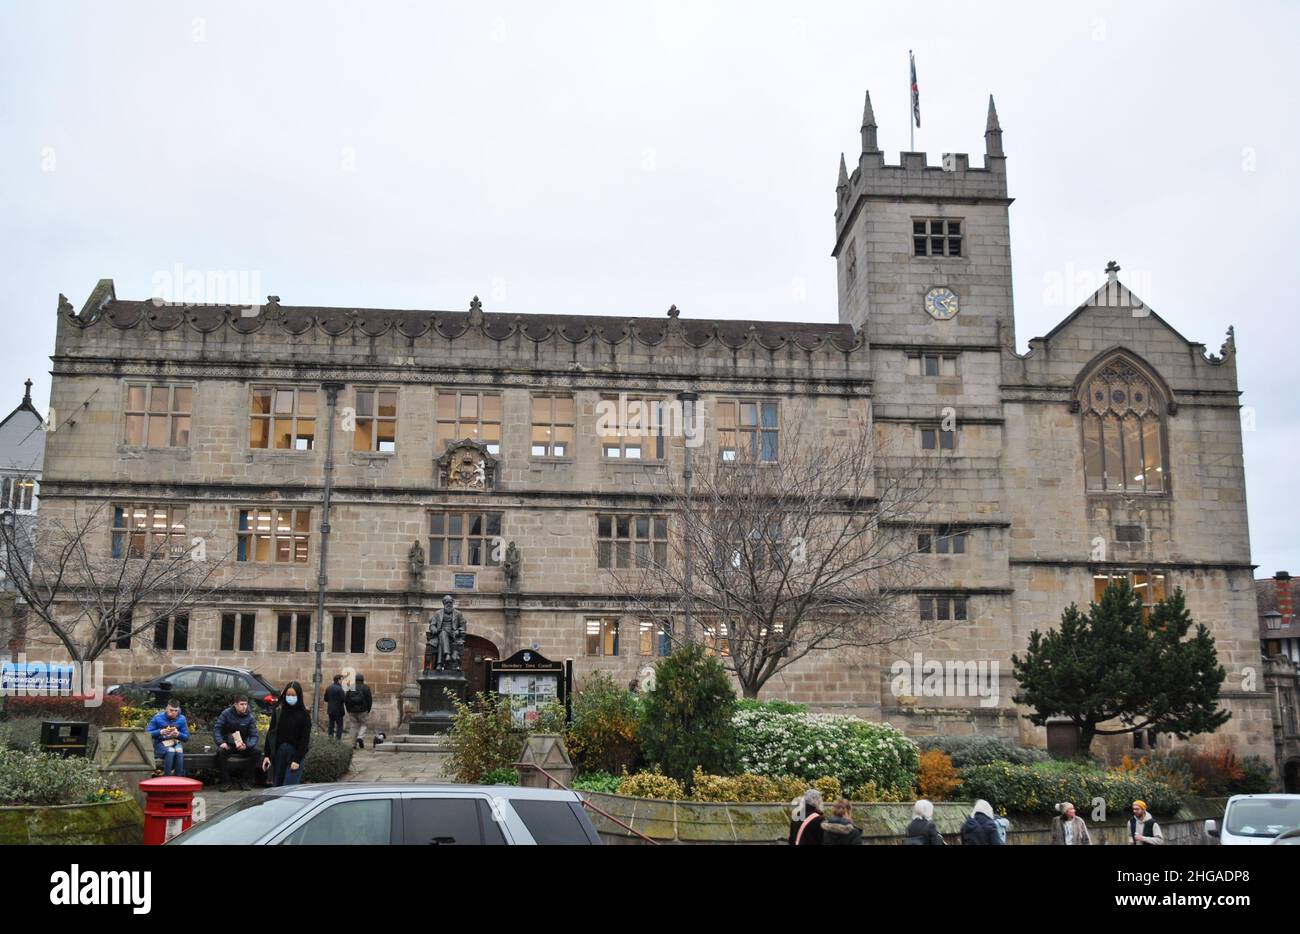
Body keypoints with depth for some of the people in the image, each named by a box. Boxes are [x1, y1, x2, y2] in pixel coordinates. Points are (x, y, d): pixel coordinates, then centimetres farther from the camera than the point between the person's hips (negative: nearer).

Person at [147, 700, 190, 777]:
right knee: (171, 751, -35)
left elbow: (186, 738, 3)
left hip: (176, 743, 2)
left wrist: (178, 734, -18)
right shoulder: (158, 717, -5)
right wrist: (160, 732, -23)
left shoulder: (181, 719, 1)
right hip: (161, 744, -2)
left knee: (179, 751, -34)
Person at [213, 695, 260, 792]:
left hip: (243, 745, 1)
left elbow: (254, 736, -7)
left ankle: (244, 781, -16)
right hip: (228, 745, -1)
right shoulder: (226, 713, -6)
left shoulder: (250, 717, -4)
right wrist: (221, 742, -25)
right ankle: (226, 782, -24)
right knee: (221, 751, -34)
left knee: (255, 751, -26)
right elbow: (216, 728, -9)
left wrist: (246, 745, -28)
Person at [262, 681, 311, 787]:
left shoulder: (304, 715, -4)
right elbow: (270, 733, 6)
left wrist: (297, 760, -13)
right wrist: (267, 755, 0)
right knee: (277, 786, 6)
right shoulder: (278, 711, 4)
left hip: (295, 754, -3)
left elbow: (305, 740, -6)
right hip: (278, 753, 4)